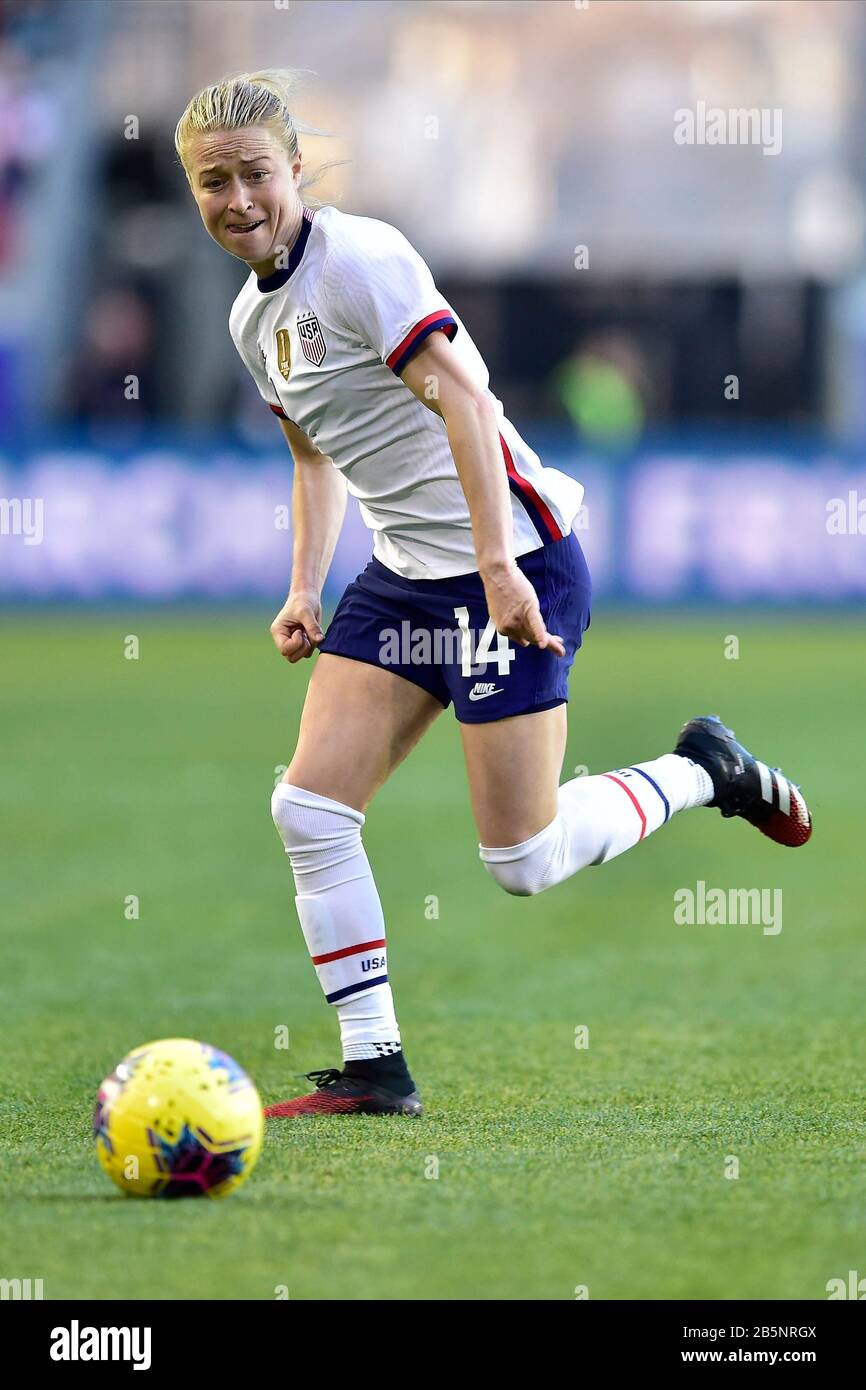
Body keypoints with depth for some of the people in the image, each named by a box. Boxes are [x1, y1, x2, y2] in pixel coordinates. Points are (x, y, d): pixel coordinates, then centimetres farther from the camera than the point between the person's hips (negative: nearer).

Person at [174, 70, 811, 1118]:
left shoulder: (357, 257, -16)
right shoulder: (254, 315, 11)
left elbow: (462, 397, -24)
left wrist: (498, 567, -30)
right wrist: (303, 591, 12)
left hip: (514, 561, -8)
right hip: (404, 578, 8)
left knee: (522, 864, -6)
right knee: (308, 808, -4)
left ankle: (703, 771, 18)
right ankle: (374, 1067, 3)